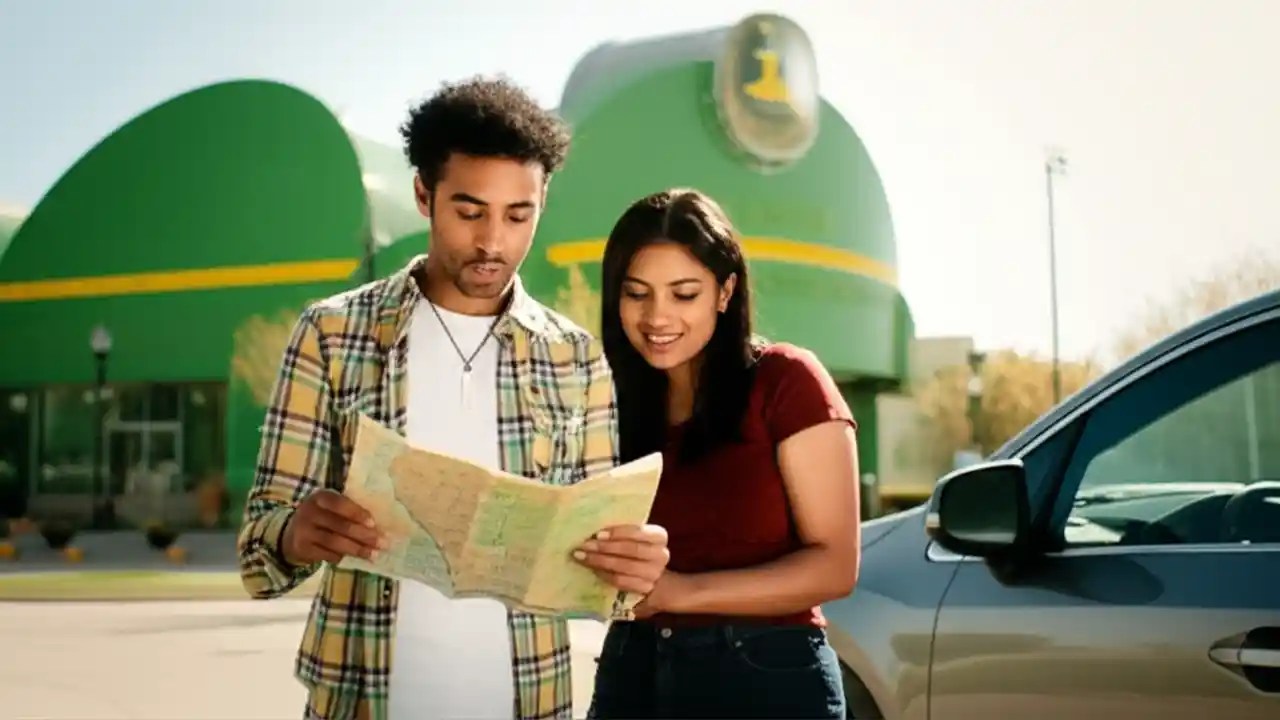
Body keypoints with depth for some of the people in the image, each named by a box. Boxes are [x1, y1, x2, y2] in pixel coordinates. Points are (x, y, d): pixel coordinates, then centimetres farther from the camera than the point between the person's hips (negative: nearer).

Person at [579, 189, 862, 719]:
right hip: (632, 671, 4)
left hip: (766, 677, -4)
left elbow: (834, 565, -12)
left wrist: (679, 590, -22)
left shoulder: (785, 382, -8)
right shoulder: (615, 400, 6)